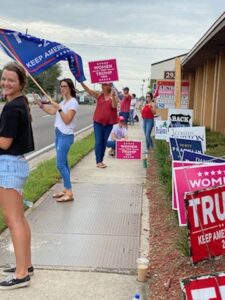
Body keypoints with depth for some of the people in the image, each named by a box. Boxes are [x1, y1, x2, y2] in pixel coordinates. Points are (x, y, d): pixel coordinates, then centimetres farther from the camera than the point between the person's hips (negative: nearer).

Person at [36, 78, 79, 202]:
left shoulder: (73, 102, -12)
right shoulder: (63, 102, 15)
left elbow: (67, 120, -21)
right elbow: (52, 111, 22)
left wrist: (58, 108, -26)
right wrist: (41, 105, 12)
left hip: (66, 136, -9)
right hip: (59, 134, 9)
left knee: (60, 164, -12)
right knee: (63, 163, 11)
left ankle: (69, 193, -9)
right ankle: (65, 189, 18)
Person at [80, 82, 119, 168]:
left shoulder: (114, 96, -1)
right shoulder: (99, 94, 1)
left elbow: (114, 106, -17)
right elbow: (88, 90, -9)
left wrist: (113, 95, -28)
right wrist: (81, 82, -22)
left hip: (108, 123, 1)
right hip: (98, 122, 0)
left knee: (104, 142, 9)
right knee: (98, 142, -3)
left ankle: (101, 160, 19)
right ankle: (98, 161, -1)